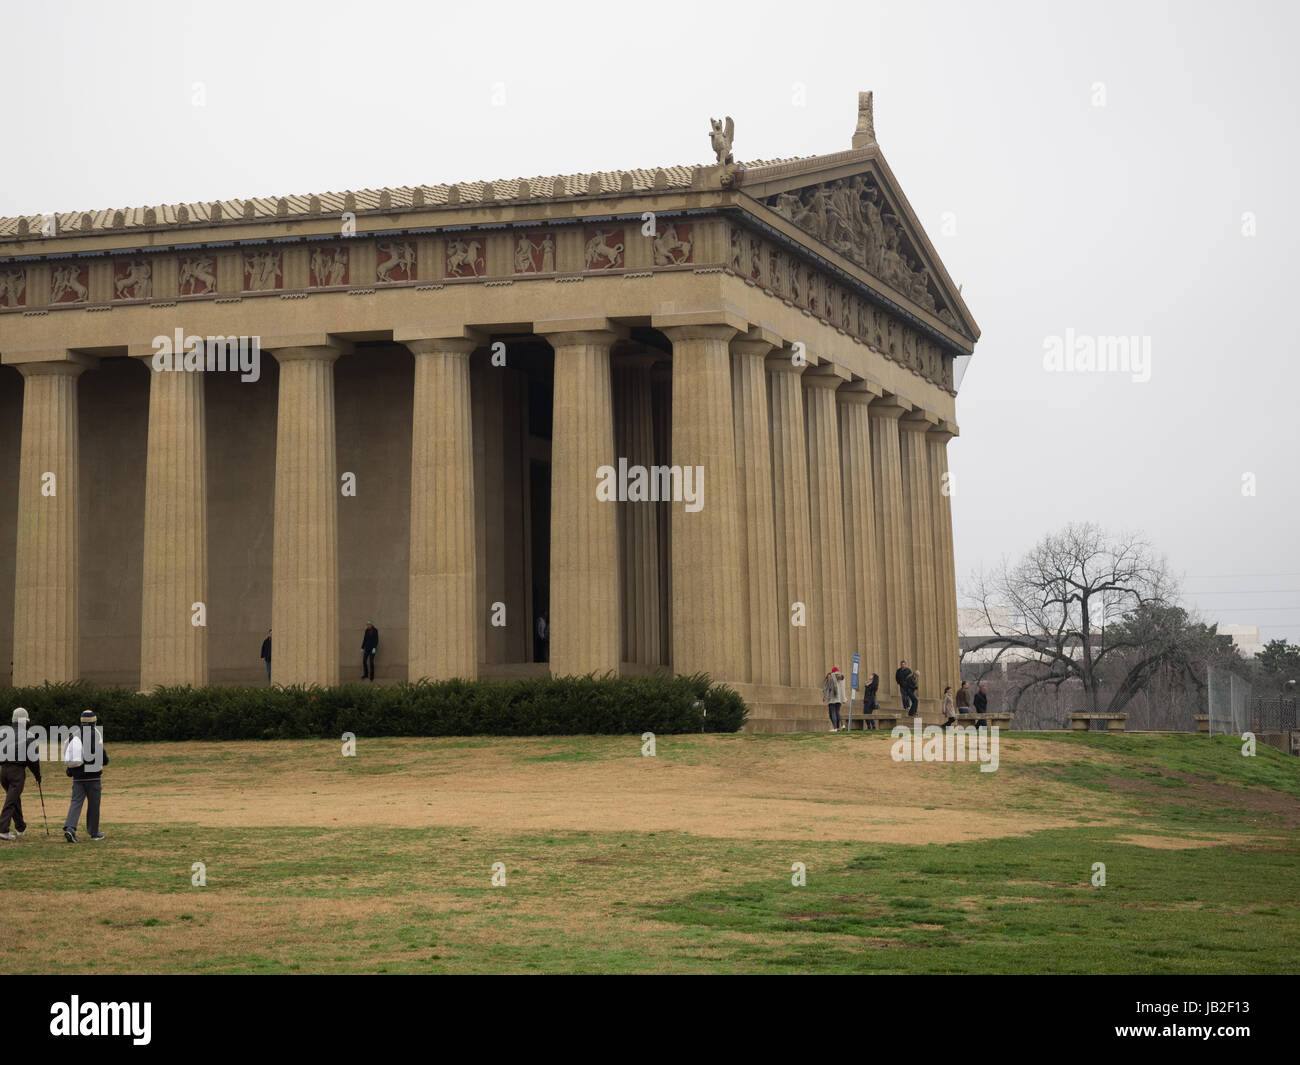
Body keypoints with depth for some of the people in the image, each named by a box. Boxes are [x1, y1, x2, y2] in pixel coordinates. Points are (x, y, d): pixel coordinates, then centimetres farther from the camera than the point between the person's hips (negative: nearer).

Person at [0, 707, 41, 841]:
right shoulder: (27, 735, -6)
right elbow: (33, 758, -3)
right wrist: (37, 775, 9)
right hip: (18, 770, -5)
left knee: (14, 798, 20)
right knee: (11, 801, -3)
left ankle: (21, 828, 31)